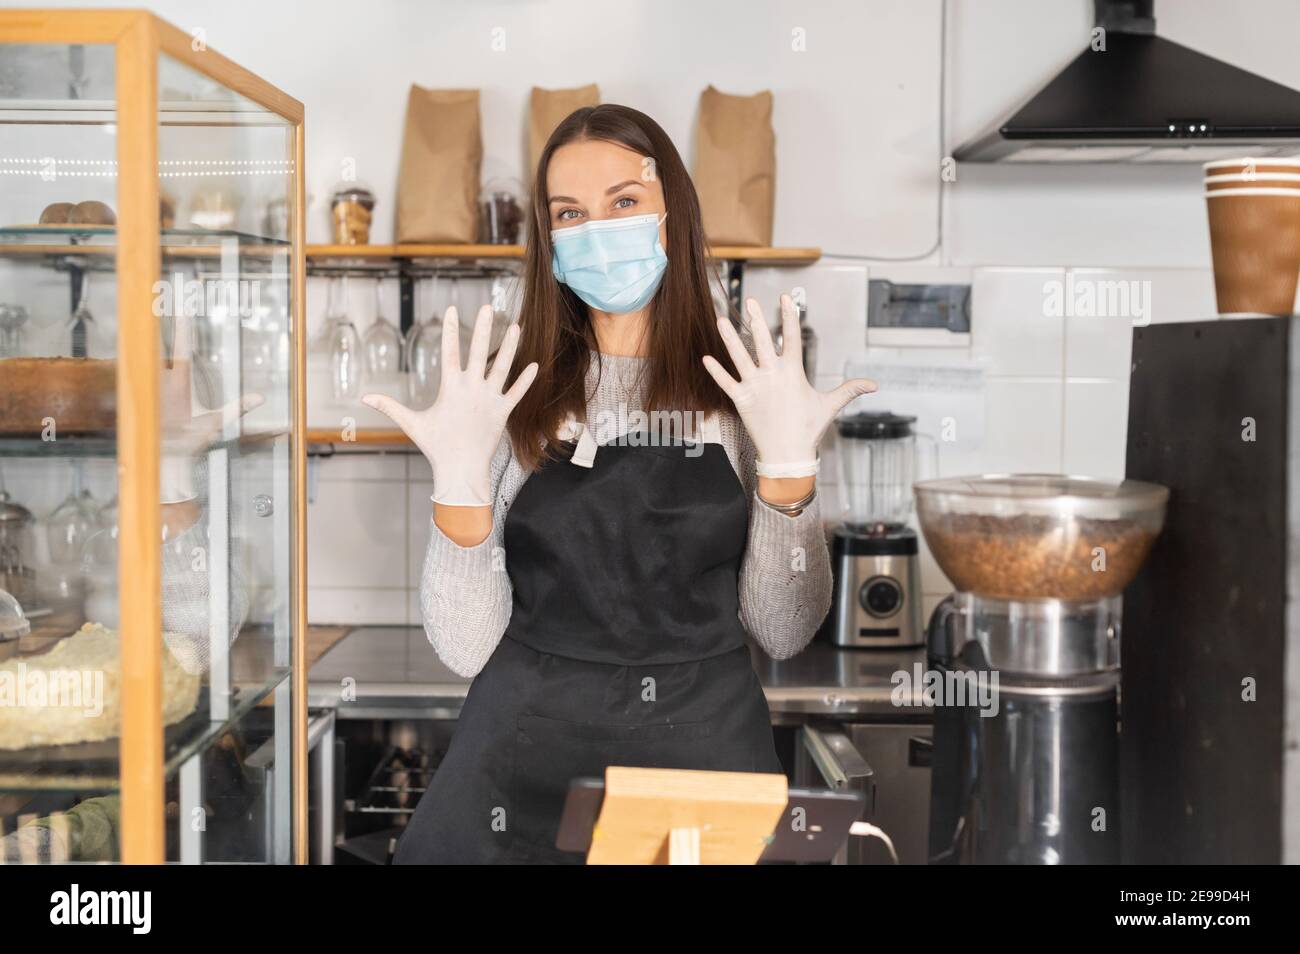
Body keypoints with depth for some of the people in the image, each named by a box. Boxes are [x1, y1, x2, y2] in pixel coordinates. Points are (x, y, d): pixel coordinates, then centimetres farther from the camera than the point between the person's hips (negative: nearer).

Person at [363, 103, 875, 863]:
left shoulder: (746, 386, 1)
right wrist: (460, 479, -20)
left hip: (708, 754, 1)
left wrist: (789, 461, -16)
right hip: (528, 765, 0)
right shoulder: (512, 395, -1)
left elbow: (783, 632, -4)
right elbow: (467, 648, -7)